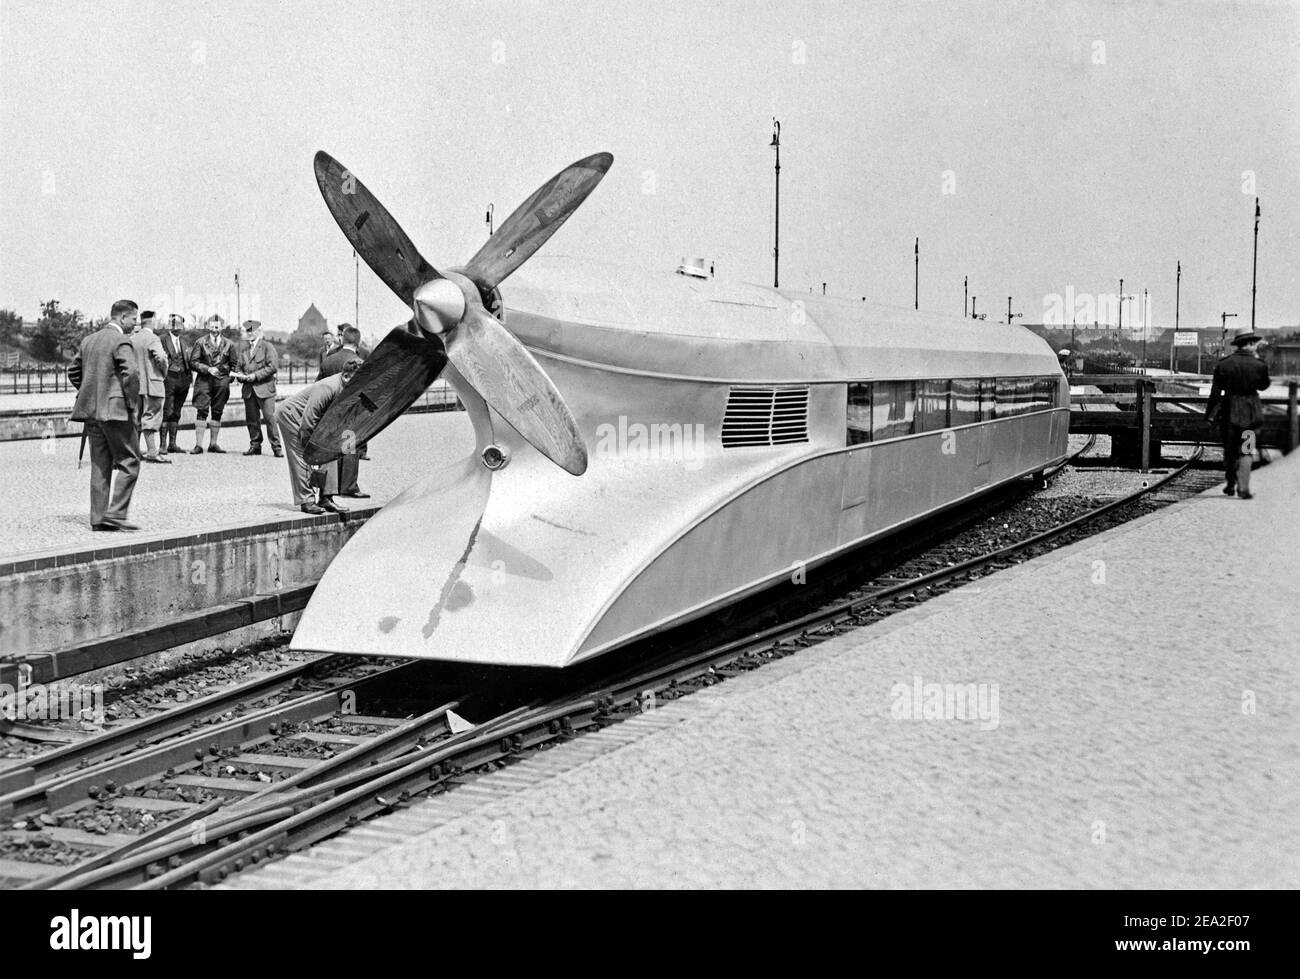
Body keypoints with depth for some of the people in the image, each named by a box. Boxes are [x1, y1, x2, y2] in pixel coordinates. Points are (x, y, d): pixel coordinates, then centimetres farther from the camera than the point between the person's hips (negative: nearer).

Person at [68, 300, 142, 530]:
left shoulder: (88, 340, 14)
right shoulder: (121, 342, -11)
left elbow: (73, 372, 22)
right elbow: (132, 373, -23)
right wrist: (131, 403, -11)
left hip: (90, 411, 8)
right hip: (115, 410, -8)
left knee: (100, 466, 10)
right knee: (129, 462, -1)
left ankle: (97, 518, 9)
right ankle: (115, 514, -9)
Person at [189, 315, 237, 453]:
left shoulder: (228, 344, 10)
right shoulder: (201, 342, 4)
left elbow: (233, 364, 16)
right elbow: (193, 361, 0)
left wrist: (229, 377, 4)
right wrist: (207, 369, -12)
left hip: (221, 381, 2)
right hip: (204, 380, -2)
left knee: (217, 413, 5)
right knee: (201, 412, -8)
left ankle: (213, 444, 11)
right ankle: (198, 444, -10)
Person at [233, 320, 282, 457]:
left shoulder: (267, 346, 1)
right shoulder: (244, 350, 19)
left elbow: (273, 367, -9)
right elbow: (240, 367, 23)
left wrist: (255, 375, -13)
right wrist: (240, 375, 0)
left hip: (264, 388, -6)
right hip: (248, 390, 6)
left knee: (270, 417, -10)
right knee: (251, 419, 5)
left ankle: (276, 447, -6)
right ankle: (255, 446, 14)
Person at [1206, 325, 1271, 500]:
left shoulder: (1223, 364, -4)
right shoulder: (1258, 365, -7)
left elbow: (1215, 392, -4)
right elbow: (1263, 385, 11)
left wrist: (1211, 414, 1)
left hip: (1229, 412, 2)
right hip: (1251, 413, -2)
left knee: (1229, 450, 15)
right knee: (1246, 451, 2)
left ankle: (1231, 485, 25)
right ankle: (1243, 487, -8)